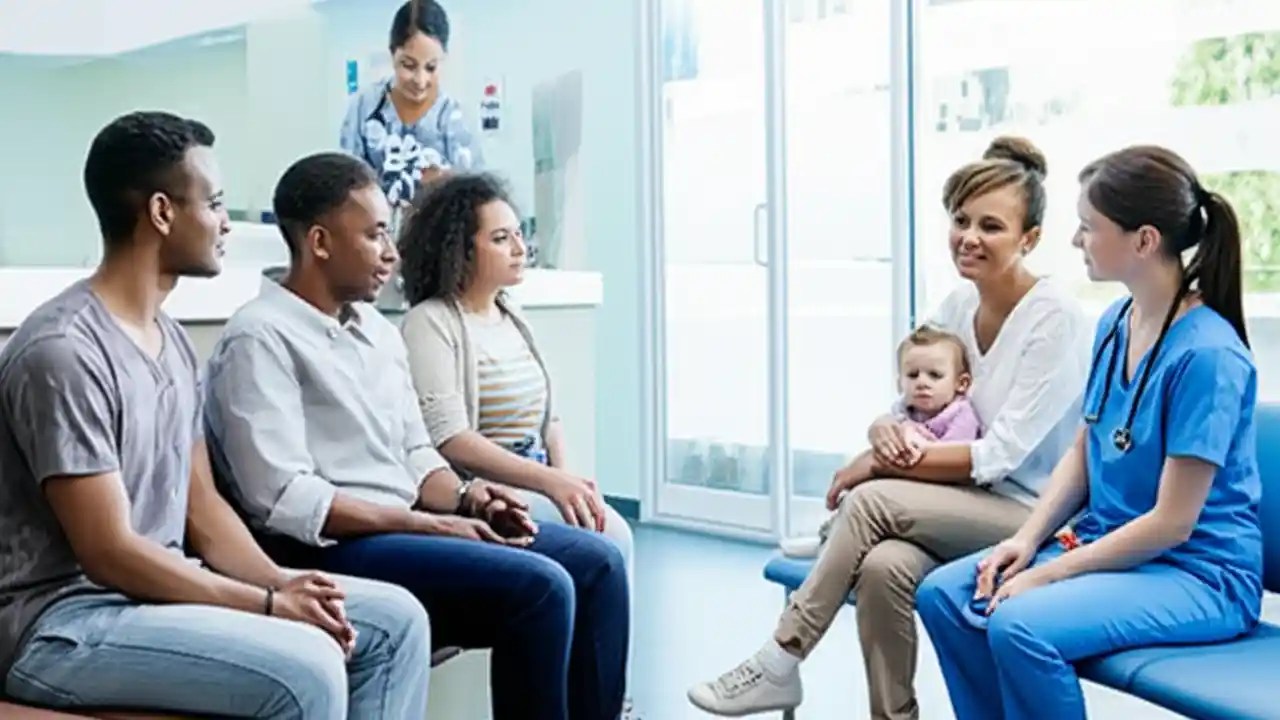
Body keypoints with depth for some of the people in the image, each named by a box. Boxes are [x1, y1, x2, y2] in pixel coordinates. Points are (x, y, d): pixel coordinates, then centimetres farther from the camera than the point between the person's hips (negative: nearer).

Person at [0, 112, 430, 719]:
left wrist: (282, 583, -7)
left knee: (396, 620, 1)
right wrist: (269, 604, -16)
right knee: (306, 668, -29)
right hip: (62, 620, -9)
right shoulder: (63, 350, -20)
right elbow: (108, 553, -21)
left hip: (156, 588, 9)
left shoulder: (172, 340, 9)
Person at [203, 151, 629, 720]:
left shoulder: (377, 330, 15)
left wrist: (465, 497, -4)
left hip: (406, 529, 9)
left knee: (596, 561, -2)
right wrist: (431, 525, -18)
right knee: (540, 586, -23)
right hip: (330, 550, -8)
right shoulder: (260, 338, -11)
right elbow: (284, 499, -19)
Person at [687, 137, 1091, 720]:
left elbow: (1001, 454, -19)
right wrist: (883, 430, -15)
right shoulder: (958, 305, 6)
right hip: (965, 503, 5)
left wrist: (882, 462, -18)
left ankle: (780, 666, -14)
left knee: (871, 499, -26)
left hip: (1030, 513, -5)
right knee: (885, 566, -28)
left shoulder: (1056, 319, -14)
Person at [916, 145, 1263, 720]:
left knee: (1020, 625, -29)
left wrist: (1050, 573, -16)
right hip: (1113, 545, 8)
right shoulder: (1115, 323, 3)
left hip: (1198, 574, -8)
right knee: (943, 594, -7)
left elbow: (1172, 523, -20)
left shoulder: (1207, 354, -21)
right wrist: (1026, 540, -2)